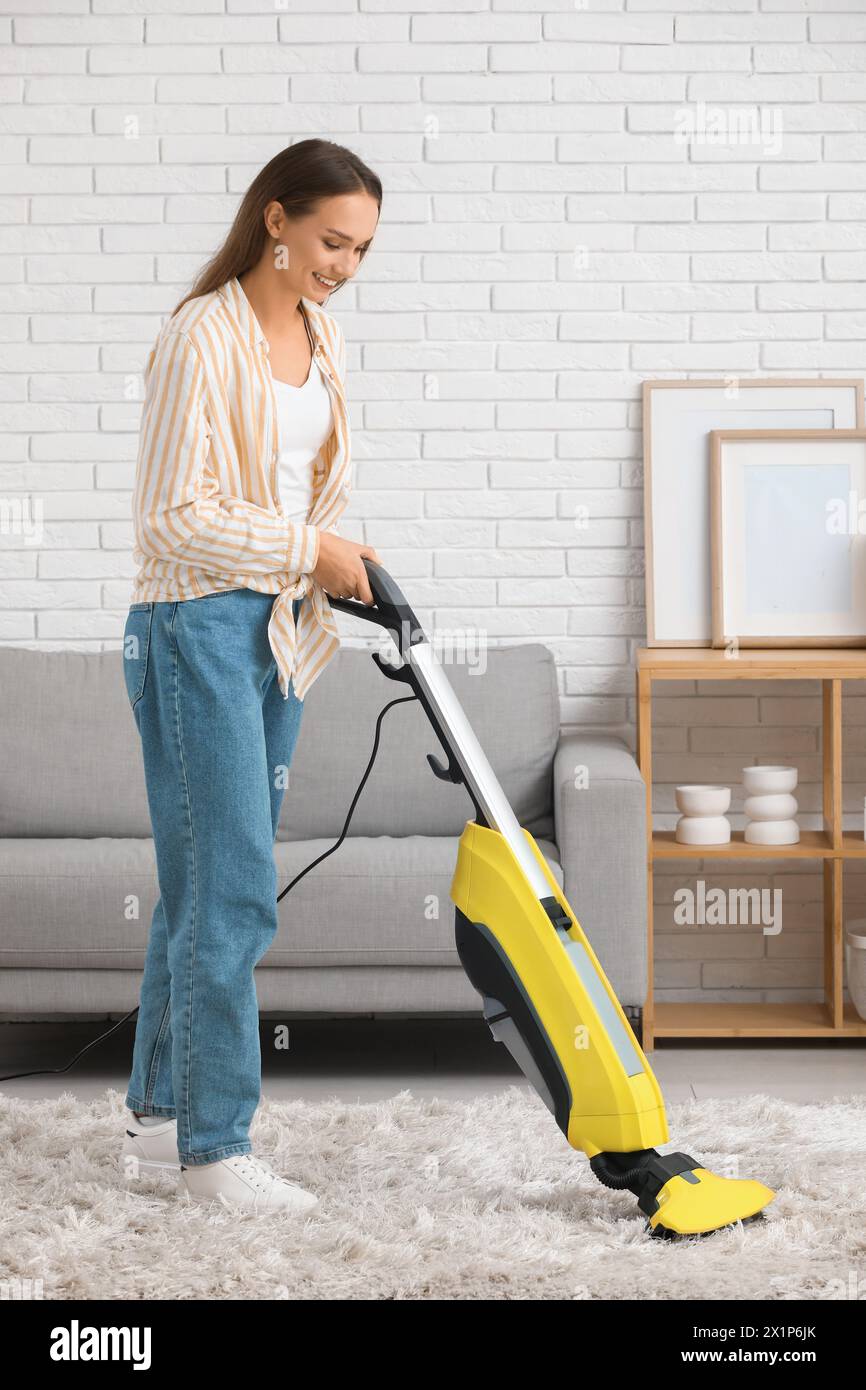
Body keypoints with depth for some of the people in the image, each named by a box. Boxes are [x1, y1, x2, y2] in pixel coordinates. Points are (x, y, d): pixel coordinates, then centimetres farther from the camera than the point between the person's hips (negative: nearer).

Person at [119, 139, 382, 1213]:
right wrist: (307, 549, -15)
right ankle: (215, 1147, 1)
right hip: (198, 626, -8)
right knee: (231, 888, -8)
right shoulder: (203, 336, -14)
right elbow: (170, 516, -18)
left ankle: (161, 1113, 23)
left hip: (277, 629, 8)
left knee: (208, 882, 12)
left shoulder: (323, 342, 11)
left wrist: (337, 566, 10)